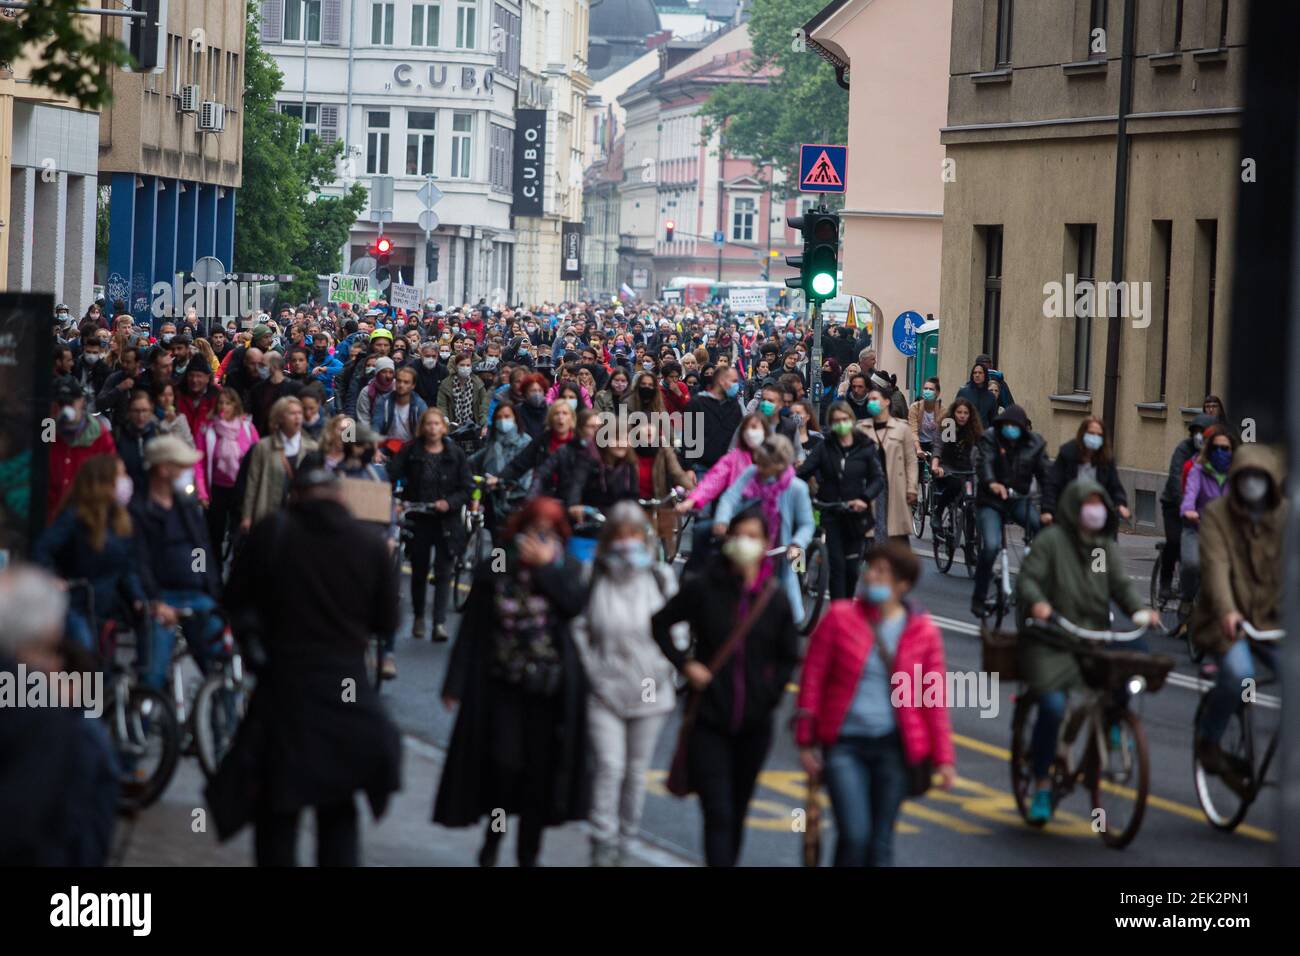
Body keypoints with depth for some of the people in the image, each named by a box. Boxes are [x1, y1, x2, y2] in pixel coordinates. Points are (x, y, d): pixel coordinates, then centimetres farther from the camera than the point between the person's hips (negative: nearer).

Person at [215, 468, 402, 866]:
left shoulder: (272, 532, -6)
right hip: (347, 687, 2)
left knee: (277, 813, 8)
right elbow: (387, 620, 4)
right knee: (338, 810, 14)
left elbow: (234, 598, 1)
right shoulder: (372, 544, -2)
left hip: (284, 683, -1)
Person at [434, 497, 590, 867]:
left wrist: (546, 566, -13)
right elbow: (471, 631, 2)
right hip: (503, 684, -1)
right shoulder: (494, 572, 2)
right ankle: (493, 833, 15)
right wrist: (456, 683, -1)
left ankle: (528, 853, 18)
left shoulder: (566, 570, 5)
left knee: (539, 771, 5)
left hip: (550, 689, 1)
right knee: (505, 763, -12)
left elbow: (575, 604, -16)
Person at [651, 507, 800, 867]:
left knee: (737, 812, 14)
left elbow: (788, 658, 12)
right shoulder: (702, 588, -5)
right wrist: (684, 663, -3)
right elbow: (661, 624, 8)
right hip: (709, 720, -3)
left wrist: (770, 694, 1)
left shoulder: (776, 599, 1)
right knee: (718, 814, -11)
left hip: (754, 724, 3)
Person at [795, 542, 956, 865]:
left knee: (880, 842, 8)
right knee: (854, 835, -13)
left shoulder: (924, 632, 1)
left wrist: (944, 757, 2)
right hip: (844, 744, -2)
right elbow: (812, 679, 1)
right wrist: (806, 741, 0)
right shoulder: (840, 617, -3)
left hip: (893, 746, 2)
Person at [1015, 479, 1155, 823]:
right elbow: (1027, 578, -11)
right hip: (1051, 642, -5)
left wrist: (1140, 609, -18)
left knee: (1138, 653, -24)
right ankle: (1041, 786, -5)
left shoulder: (1107, 548, 14)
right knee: (1053, 706, -23)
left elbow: (1122, 584, 3)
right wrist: (1036, 602, -33)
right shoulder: (1051, 540, -3)